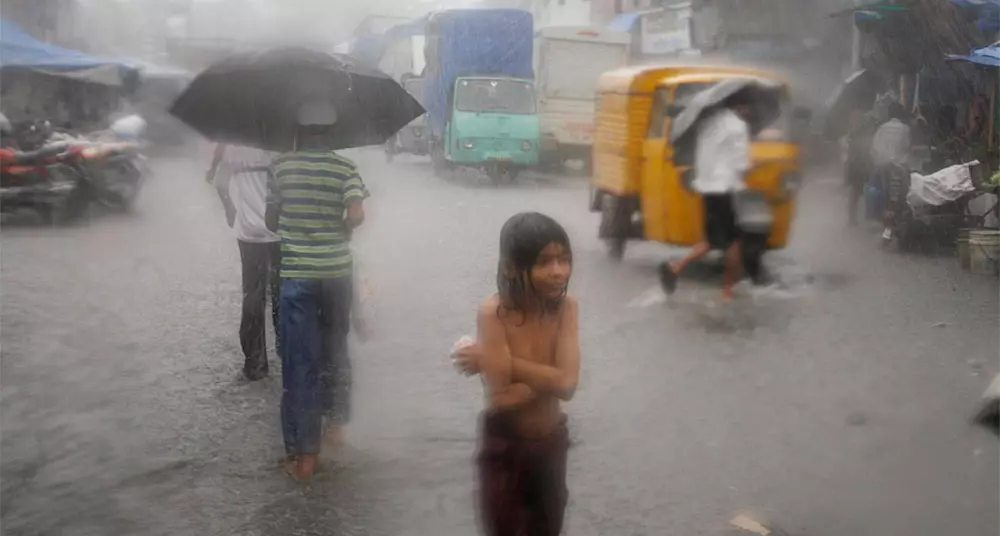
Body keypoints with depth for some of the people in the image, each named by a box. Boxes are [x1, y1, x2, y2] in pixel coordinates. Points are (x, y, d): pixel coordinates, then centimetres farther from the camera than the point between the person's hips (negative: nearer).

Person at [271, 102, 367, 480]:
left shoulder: (281, 166, -1)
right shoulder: (344, 168, -3)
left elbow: (273, 216, 5)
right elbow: (356, 215, -17)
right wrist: (340, 231, 3)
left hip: (296, 275, -1)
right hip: (336, 273, 1)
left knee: (300, 361, -1)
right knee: (335, 349, 22)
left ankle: (303, 454, -2)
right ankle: (335, 423, 36)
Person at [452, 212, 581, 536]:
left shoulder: (566, 307, -12)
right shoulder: (494, 313, -23)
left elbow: (568, 384, -24)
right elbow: (501, 398, -28)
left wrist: (499, 362, -24)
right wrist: (549, 376, -22)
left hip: (551, 443, 4)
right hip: (505, 448, -4)